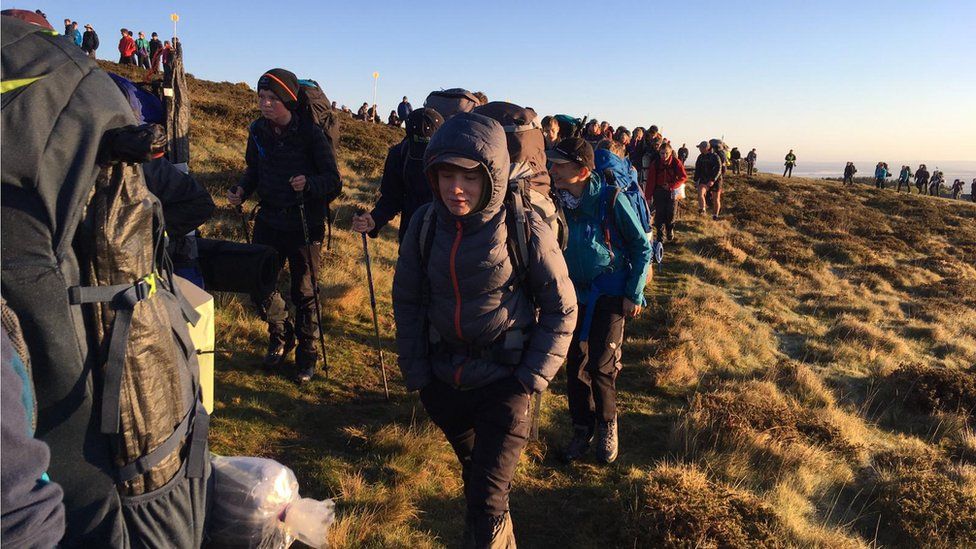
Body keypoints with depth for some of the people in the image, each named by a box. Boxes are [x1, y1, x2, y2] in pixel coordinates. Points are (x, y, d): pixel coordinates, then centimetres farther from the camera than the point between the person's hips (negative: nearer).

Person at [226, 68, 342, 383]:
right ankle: (281, 337, 33)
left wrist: (308, 183, -34)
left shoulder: (310, 133, -14)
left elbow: (334, 181, -15)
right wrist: (241, 191, -5)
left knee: (304, 292, 5)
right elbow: (254, 170, 14)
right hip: (269, 220, 5)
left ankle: (307, 355, 24)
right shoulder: (258, 130, 0)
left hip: (305, 224, -4)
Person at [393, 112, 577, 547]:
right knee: (474, 475, 27)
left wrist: (532, 378, -11)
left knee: (487, 501, -4)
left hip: (502, 384, -4)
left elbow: (561, 308, -8)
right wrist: (415, 373, -1)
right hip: (443, 380, 5)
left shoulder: (525, 231, -18)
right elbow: (406, 302, 2)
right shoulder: (424, 224, -8)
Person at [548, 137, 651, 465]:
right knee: (575, 365, 6)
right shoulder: (557, 200, -8)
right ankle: (582, 429, 26)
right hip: (575, 293, 4)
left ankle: (607, 425, 23)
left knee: (601, 366, -4)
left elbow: (642, 247, -10)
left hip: (610, 295, -4)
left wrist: (634, 294, -11)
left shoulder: (610, 200, -20)